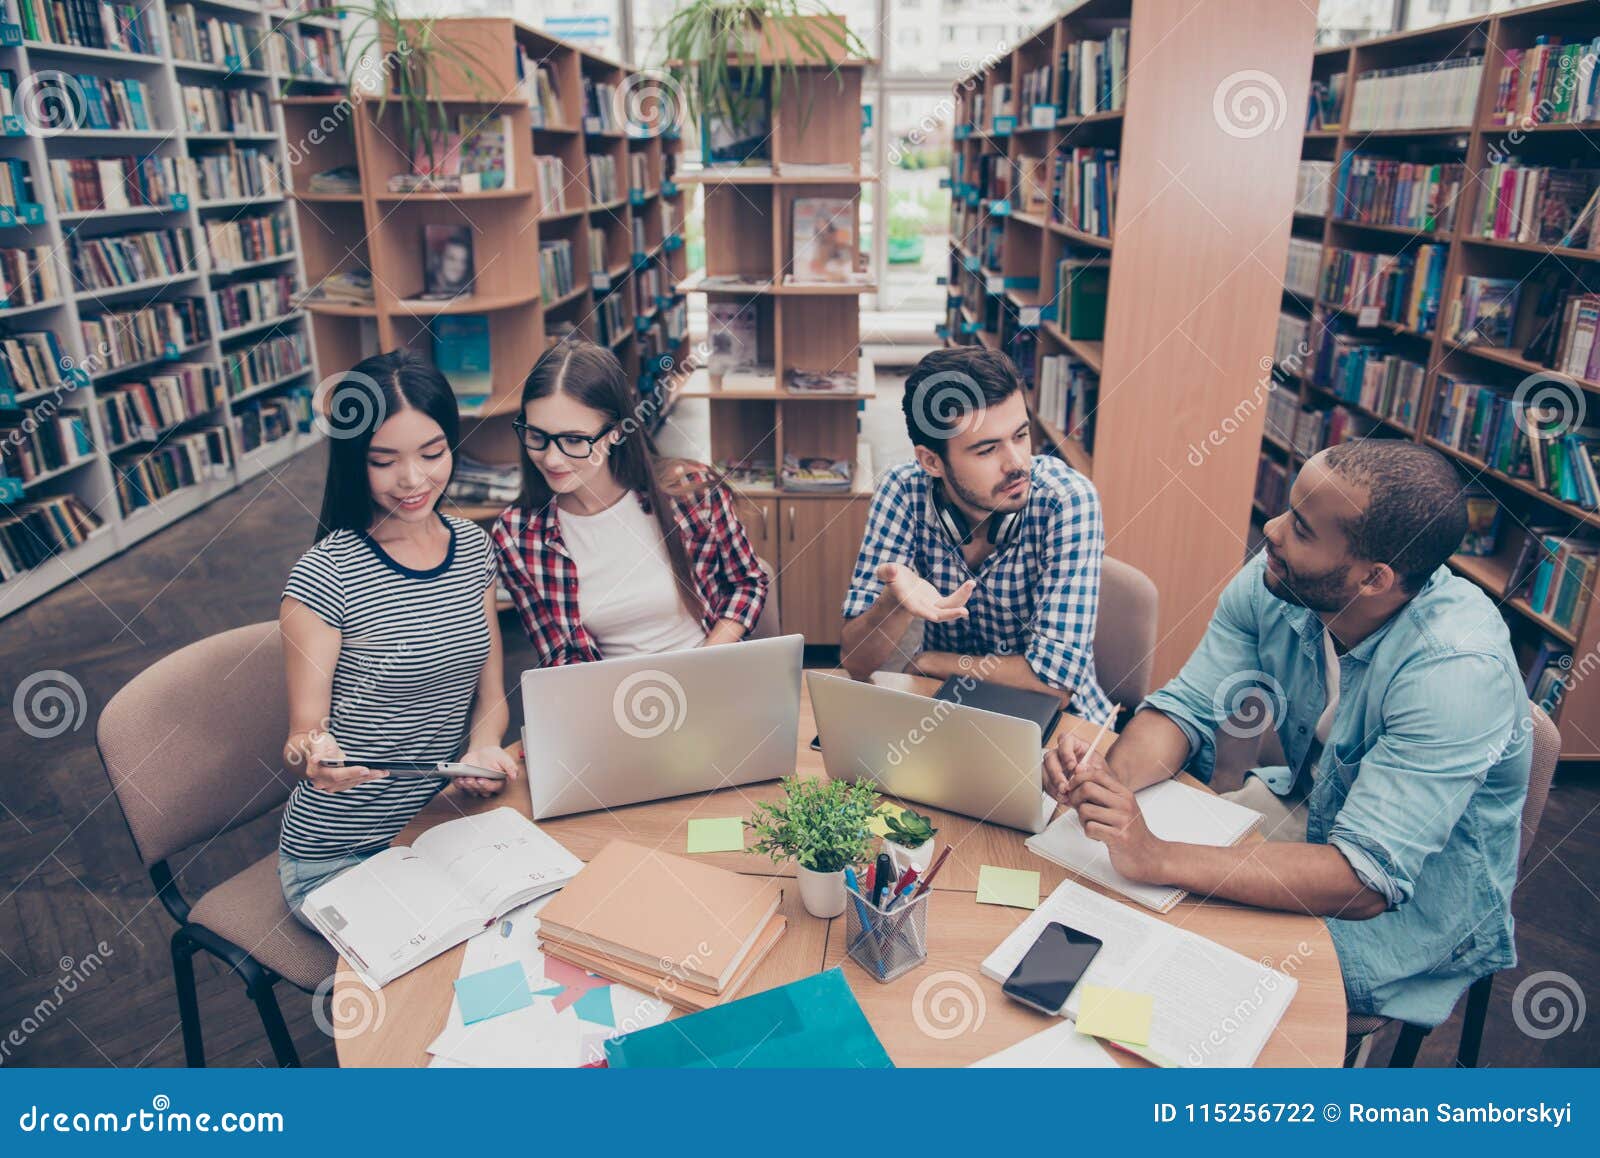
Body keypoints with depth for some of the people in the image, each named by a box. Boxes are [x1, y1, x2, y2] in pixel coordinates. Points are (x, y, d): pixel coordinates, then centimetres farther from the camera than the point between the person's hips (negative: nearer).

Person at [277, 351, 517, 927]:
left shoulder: (472, 546, 1)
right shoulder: (325, 576, -16)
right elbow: (306, 730, -10)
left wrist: (483, 749, -12)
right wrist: (316, 754, -32)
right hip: (340, 858, -5)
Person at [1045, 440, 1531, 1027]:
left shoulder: (1456, 668, -35)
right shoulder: (1273, 583, -17)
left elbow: (1368, 879, -37)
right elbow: (1187, 707, -11)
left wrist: (1157, 857, -46)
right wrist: (1109, 777, -34)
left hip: (1413, 907, -5)